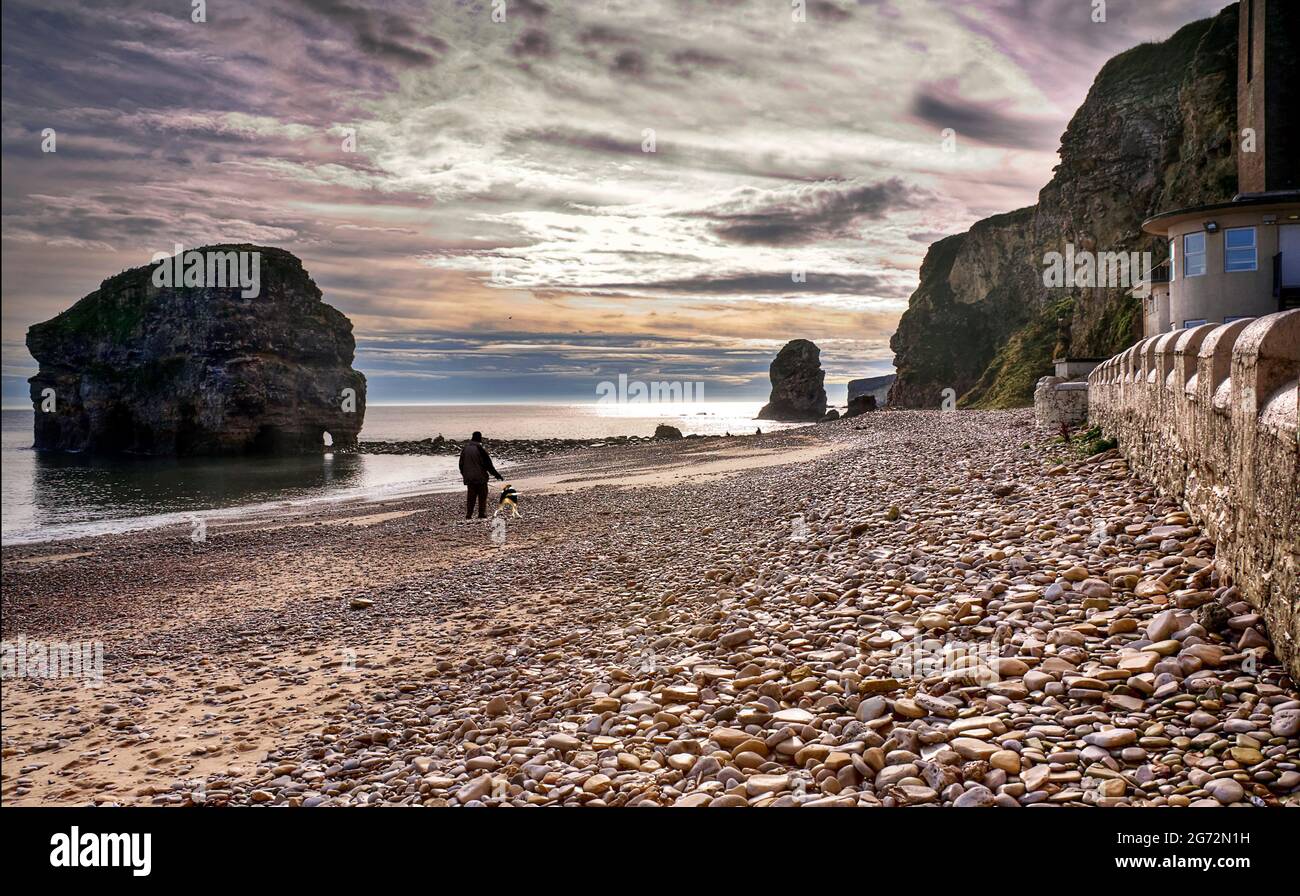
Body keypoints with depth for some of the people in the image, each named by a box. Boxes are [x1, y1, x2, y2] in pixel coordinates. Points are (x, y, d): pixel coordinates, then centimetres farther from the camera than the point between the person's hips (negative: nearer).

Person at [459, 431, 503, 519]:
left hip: (469, 478, 5)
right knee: (482, 495, 4)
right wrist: (497, 475, -2)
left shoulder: (465, 448, 6)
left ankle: (468, 515, 6)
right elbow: (488, 464, -10)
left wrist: (464, 475, 26)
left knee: (470, 496, 10)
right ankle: (482, 514, 1)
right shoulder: (480, 449, -12)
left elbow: (461, 464, 13)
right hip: (480, 477, -5)